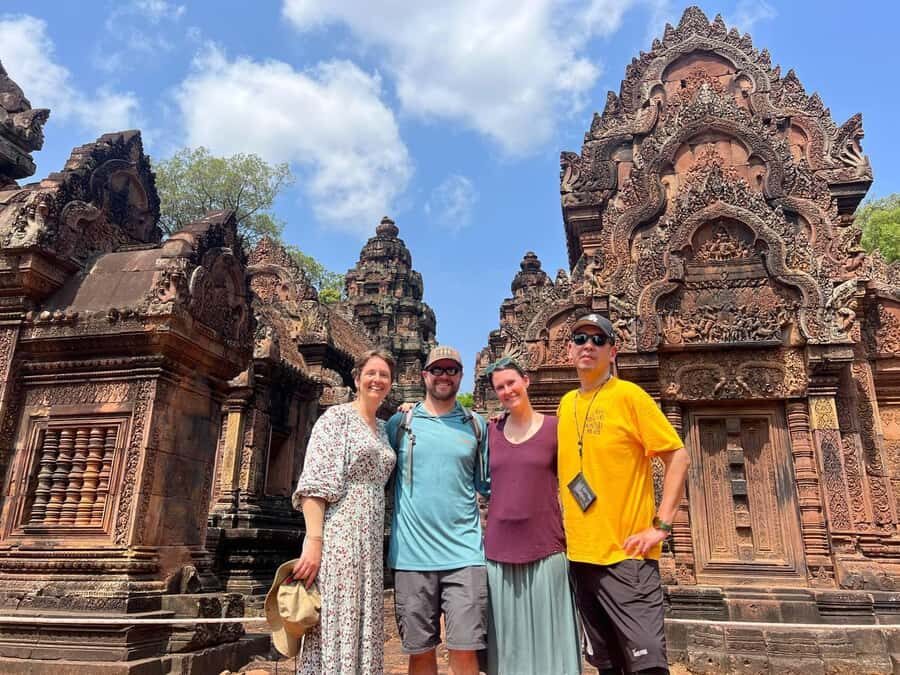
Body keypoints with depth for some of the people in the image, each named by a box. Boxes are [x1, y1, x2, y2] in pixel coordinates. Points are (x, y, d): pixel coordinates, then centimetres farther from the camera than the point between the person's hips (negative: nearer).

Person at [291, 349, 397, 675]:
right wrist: (314, 541, -21)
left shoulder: (383, 428, 17)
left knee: (362, 629, 11)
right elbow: (314, 482, -12)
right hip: (337, 536, -7)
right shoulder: (337, 416, -4)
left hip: (371, 540, 7)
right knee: (334, 627, -3)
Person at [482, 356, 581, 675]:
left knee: (547, 638, 5)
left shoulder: (555, 427, -1)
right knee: (507, 642, 11)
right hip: (498, 551, 3)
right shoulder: (490, 431, 6)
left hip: (545, 550, -2)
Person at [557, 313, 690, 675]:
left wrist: (661, 524, -14)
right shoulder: (566, 404, 10)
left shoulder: (628, 395, -7)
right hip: (579, 554, 6)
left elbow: (678, 456, -9)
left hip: (626, 554, -6)